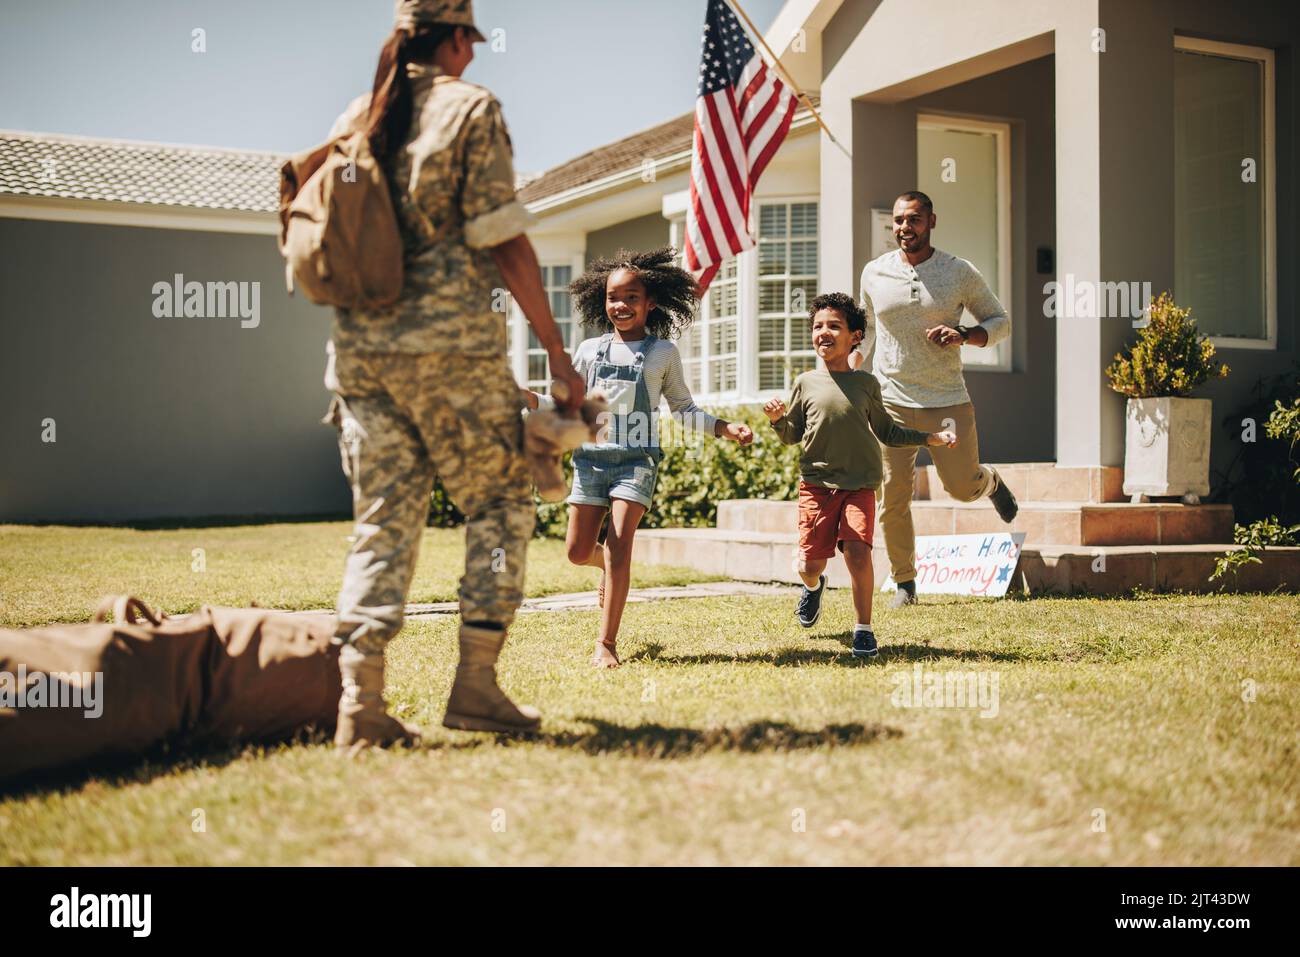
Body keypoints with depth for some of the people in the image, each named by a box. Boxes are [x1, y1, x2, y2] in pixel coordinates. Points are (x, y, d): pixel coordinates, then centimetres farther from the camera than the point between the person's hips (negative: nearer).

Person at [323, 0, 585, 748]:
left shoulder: (355, 120, 15)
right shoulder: (470, 107, -2)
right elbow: (504, 241, -8)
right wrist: (557, 350, -5)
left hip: (359, 345, 5)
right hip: (450, 342, -5)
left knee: (385, 517, 7)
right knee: (502, 502, 8)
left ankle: (361, 702, -2)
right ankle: (476, 685, 2)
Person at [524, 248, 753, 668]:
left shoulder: (662, 353, 5)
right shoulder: (590, 350, 10)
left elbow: (682, 408, 13)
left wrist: (723, 427, 1)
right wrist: (530, 399, -2)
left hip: (637, 459, -3)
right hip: (592, 456, 3)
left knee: (619, 543, -14)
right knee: (578, 551, 1)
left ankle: (607, 643, -10)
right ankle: (610, 567, 40)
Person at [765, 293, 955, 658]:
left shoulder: (866, 384, 7)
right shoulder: (806, 384, 6)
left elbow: (886, 431, 18)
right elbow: (793, 436, 13)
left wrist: (930, 437, 12)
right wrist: (779, 419, -8)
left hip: (859, 485, -1)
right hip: (816, 482, 1)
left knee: (858, 552, -19)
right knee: (809, 563, -2)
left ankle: (864, 629, -2)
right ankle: (814, 587, 37)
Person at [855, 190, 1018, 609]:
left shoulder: (961, 273, -2)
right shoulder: (874, 273, 4)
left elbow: (1001, 322, 6)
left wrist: (964, 335, -14)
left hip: (947, 401, -1)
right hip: (890, 401, 1)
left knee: (963, 488, 6)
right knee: (893, 498, -3)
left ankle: (990, 481, 45)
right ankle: (904, 581, 14)